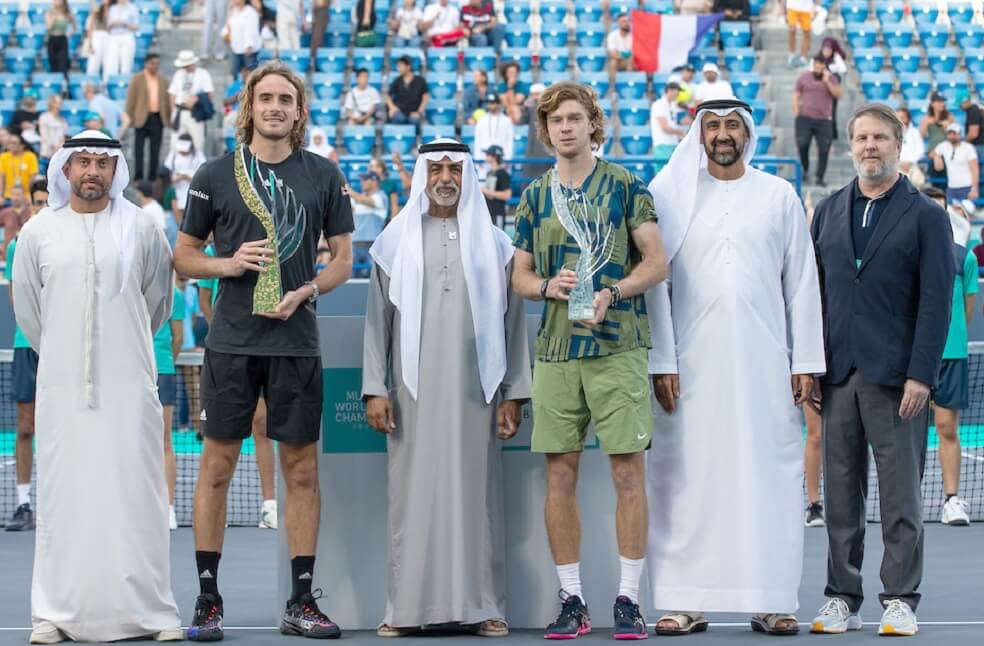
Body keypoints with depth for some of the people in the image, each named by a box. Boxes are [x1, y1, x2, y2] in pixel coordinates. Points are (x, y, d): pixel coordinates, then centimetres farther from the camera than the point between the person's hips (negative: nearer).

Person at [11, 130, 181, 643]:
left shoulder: (141, 229, 3)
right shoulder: (37, 232, 5)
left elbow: (158, 300, 14)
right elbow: (27, 308, 15)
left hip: (128, 385, -1)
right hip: (62, 387, 1)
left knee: (134, 494, -1)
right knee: (63, 495, 1)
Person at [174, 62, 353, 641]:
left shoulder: (324, 175, 7)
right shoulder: (216, 175, 4)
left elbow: (343, 258, 10)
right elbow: (184, 256, 9)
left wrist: (306, 291, -8)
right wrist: (228, 264, -10)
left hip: (296, 341, 1)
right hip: (232, 340, -1)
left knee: (302, 467, 3)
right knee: (218, 463, -1)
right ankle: (208, 598, 8)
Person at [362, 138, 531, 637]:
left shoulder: (492, 244, 10)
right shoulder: (395, 243, 10)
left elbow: (512, 321, 7)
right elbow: (377, 320, 8)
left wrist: (513, 393, 1)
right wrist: (375, 389, 0)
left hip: (473, 391, 0)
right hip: (414, 391, 0)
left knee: (475, 493, -1)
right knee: (414, 494, -1)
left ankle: (481, 605, 3)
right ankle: (408, 606, 2)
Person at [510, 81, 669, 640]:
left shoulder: (625, 187, 2)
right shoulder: (534, 197, 13)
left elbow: (657, 262, -1)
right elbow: (520, 275, 16)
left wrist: (611, 292, -17)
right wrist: (548, 286, -6)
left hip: (618, 347, -3)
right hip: (556, 351, 3)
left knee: (628, 471, -4)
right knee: (561, 476, 3)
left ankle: (630, 599, 3)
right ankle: (572, 601, 11)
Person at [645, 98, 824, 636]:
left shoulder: (779, 196, 9)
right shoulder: (671, 196, 6)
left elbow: (802, 283, 7)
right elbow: (654, 281, 3)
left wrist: (805, 363, 1)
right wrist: (661, 362, -5)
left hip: (763, 362, 1)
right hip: (692, 364, 0)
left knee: (768, 477, -1)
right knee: (687, 479, -2)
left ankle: (771, 601, 3)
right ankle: (686, 602, 2)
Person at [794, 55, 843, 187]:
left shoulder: (831, 78, 7)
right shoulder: (803, 77, 7)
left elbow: (839, 94, -4)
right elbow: (796, 96, 7)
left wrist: (827, 82, -13)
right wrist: (796, 114, -2)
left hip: (824, 120, 0)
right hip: (805, 118, 0)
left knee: (824, 150, -5)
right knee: (802, 144, -8)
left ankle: (820, 178, 1)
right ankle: (804, 169, 18)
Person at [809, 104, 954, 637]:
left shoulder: (926, 217, 2)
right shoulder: (828, 212, 14)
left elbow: (936, 302, -4)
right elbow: (813, 291, 14)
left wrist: (921, 375, -12)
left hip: (895, 376, -4)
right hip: (838, 374, 4)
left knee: (900, 494, 0)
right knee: (840, 494, 6)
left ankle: (900, 600, 5)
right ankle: (841, 599, 12)